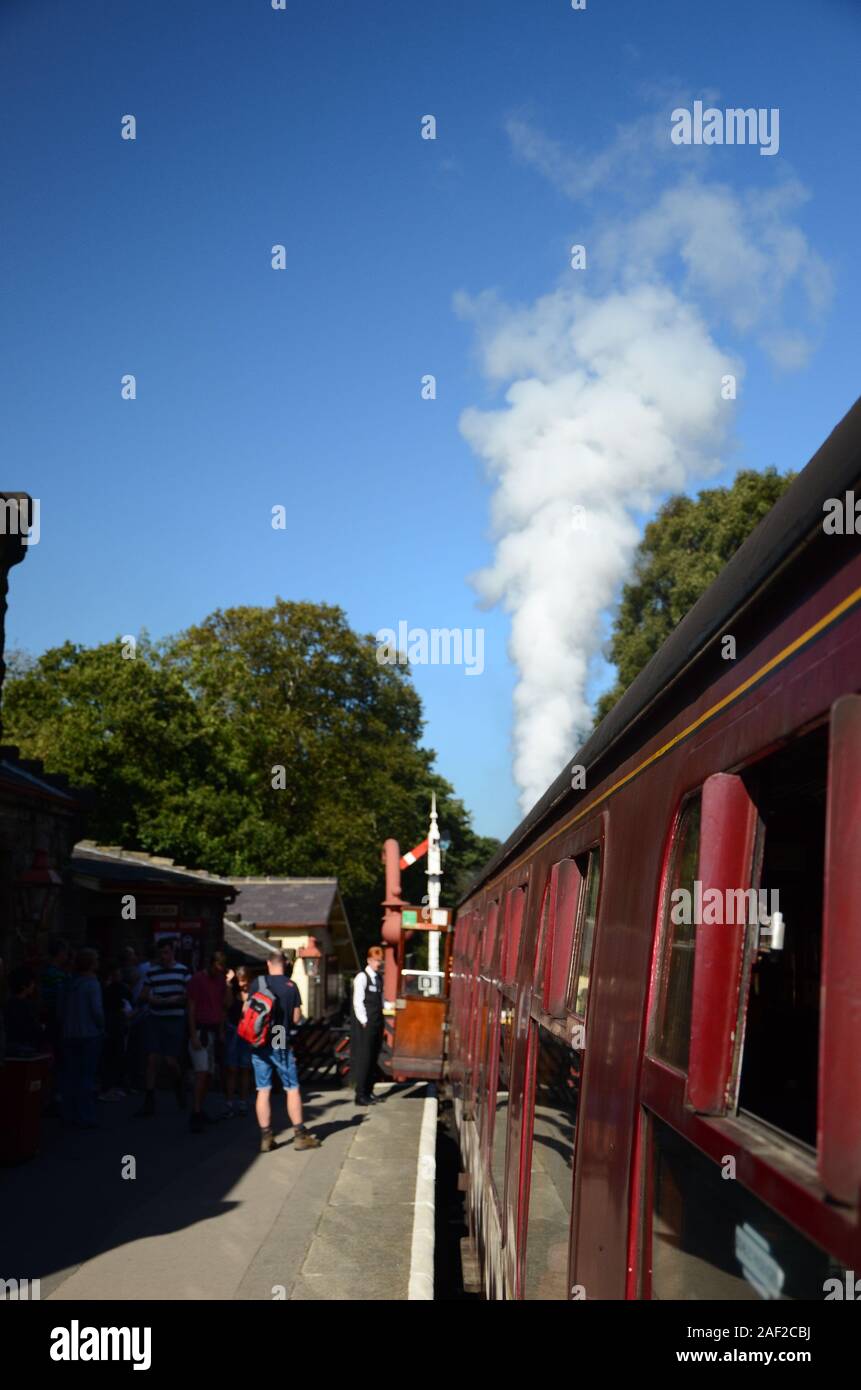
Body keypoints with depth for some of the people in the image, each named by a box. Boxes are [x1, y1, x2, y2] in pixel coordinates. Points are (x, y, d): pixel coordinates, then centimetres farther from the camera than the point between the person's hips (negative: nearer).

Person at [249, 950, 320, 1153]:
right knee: (292, 1089, 8)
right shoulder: (291, 986, -4)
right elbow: (297, 1018, -2)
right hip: (281, 1044, -1)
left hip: (259, 1044, 1)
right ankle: (300, 1135, 10)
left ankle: (266, 1137, 6)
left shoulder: (257, 983, -4)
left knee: (263, 1090, 5)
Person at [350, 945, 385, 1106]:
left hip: (376, 1024, 7)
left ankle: (368, 1091, 20)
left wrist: (379, 1020, 8)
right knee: (363, 1059, -5)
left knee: (373, 1058, 11)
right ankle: (360, 1095, -1)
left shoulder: (379, 977, 11)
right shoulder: (362, 977, -11)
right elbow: (358, 1002, -15)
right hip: (364, 1025, -7)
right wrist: (364, 1022, -16)